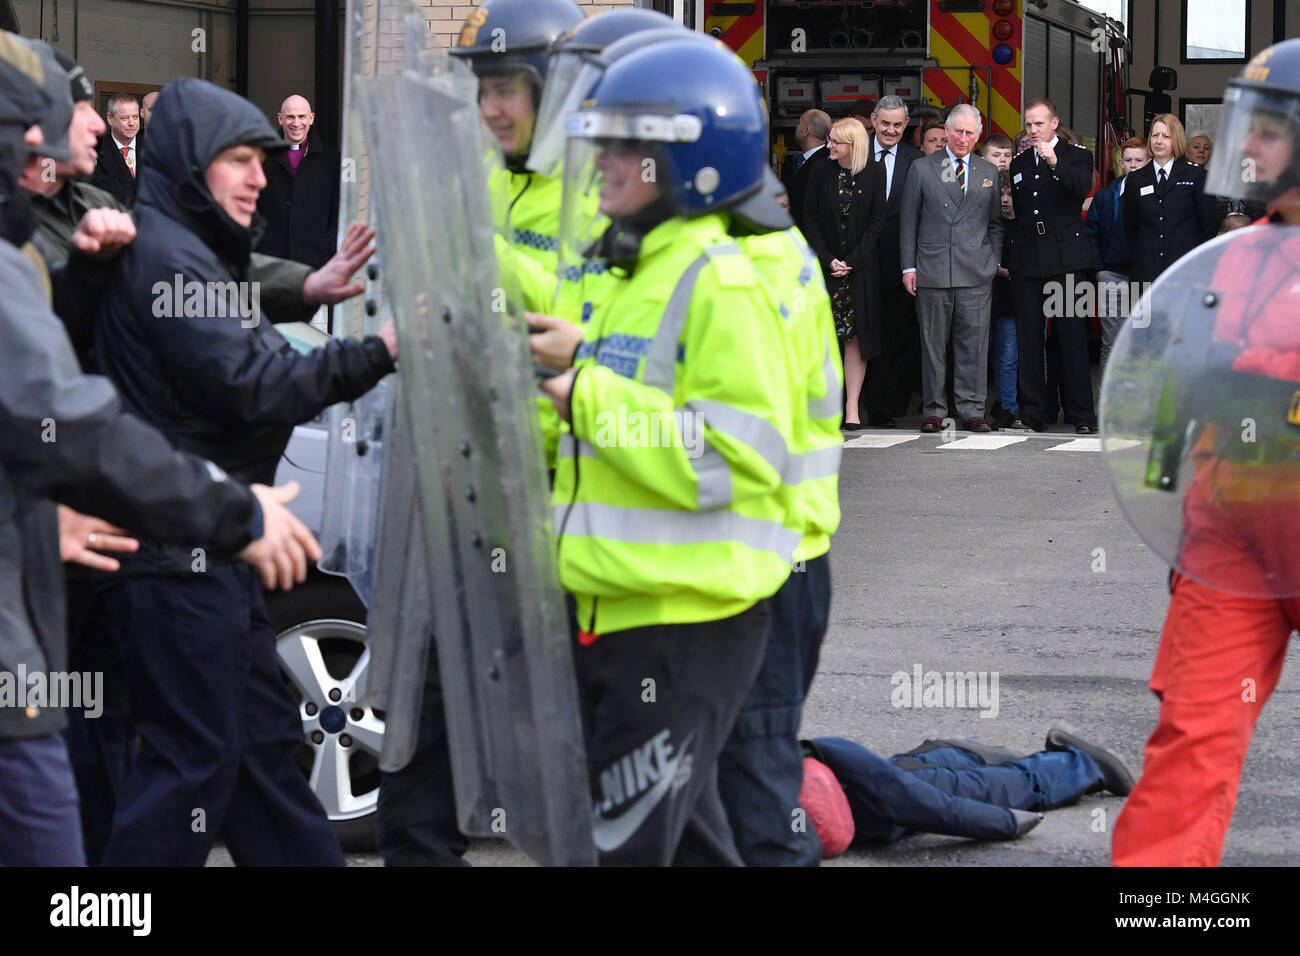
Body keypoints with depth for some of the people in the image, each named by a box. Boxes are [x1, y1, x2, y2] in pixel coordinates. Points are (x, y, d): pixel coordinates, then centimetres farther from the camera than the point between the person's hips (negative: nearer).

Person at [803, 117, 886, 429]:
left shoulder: (874, 173, -2)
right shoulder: (822, 173, 2)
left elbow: (877, 221, -2)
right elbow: (811, 219, 3)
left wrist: (852, 261, -9)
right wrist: (829, 260, -8)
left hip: (861, 267, -1)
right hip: (825, 264, 1)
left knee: (855, 336, -2)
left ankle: (852, 407, 0)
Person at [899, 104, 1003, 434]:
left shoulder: (989, 172, 12)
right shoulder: (922, 169, 6)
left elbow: (996, 223, 16)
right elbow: (908, 221, 6)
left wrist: (993, 263, 6)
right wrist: (909, 266, 0)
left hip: (976, 274, 1)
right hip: (932, 271, -1)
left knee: (974, 344, -1)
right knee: (933, 344, 2)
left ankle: (972, 410, 4)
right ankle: (934, 410, 9)